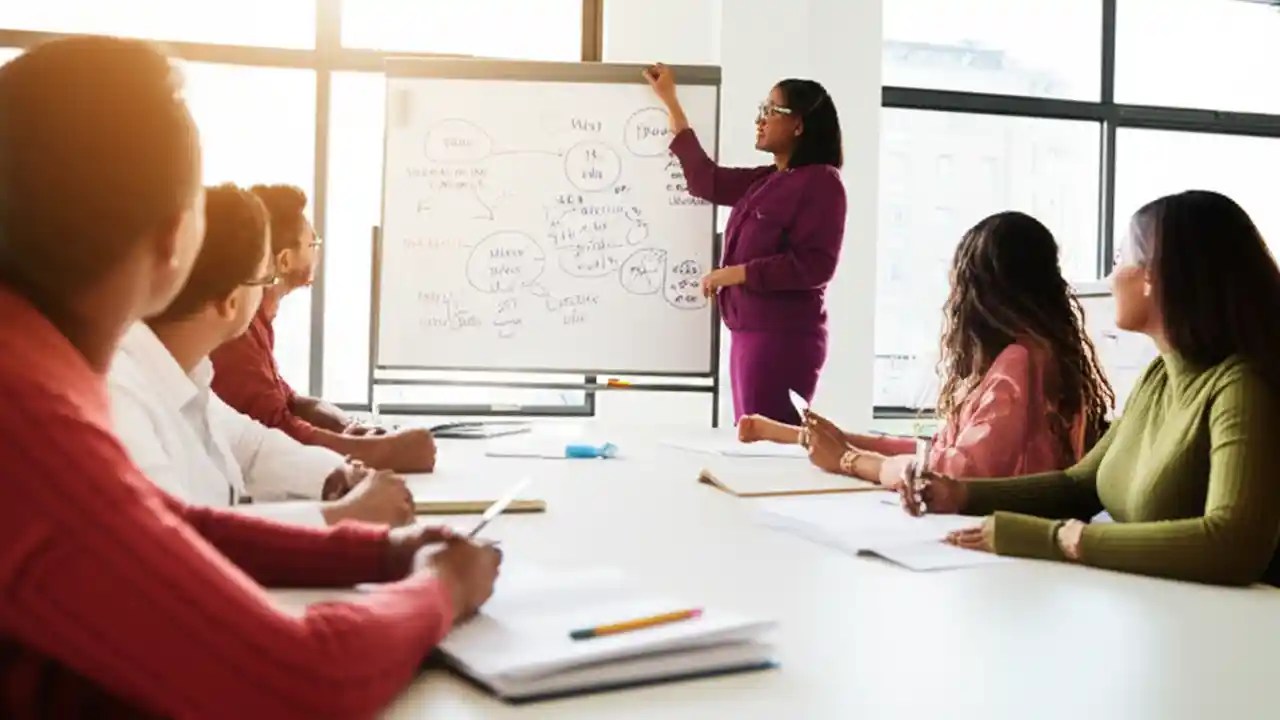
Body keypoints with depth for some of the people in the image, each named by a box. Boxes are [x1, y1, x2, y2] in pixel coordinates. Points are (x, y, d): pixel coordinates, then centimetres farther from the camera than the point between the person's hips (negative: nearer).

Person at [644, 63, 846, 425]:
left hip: (784, 338, -9)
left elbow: (814, 265, -18)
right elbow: (706, 180, 25)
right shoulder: (765, 181, 15)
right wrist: (670, 102, 29)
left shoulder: (820, 181, -9)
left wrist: (737, 273, -15)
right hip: (751, 333, 9)